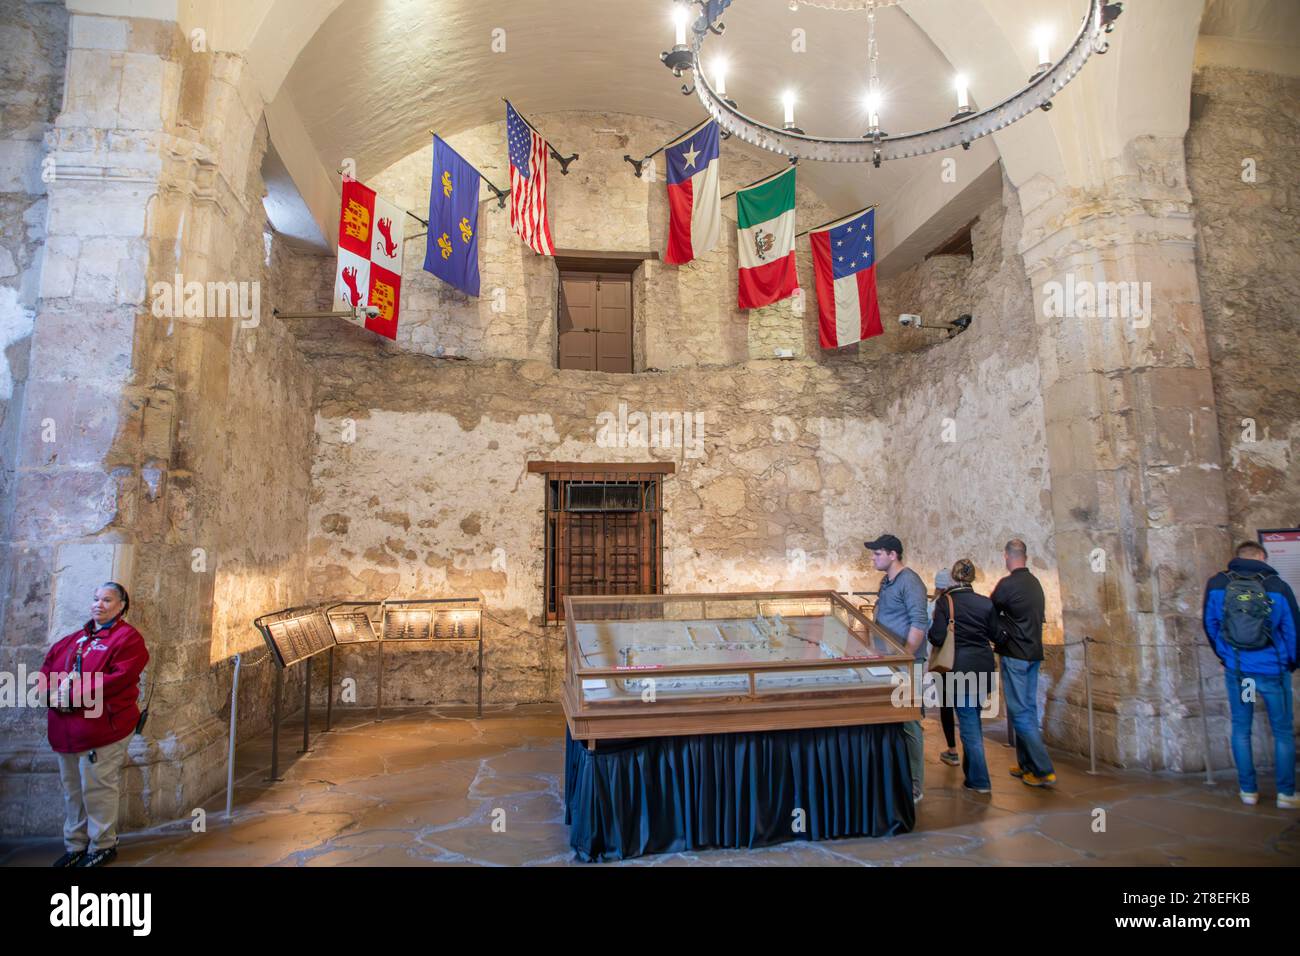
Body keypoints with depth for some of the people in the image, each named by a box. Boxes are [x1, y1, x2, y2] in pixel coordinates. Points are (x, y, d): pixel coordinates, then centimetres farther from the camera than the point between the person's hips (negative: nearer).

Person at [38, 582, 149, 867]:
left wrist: (75, 693, -19)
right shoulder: (74, 638, 17)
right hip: (66, 730, 7)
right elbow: (48, 667, 11)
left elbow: (119, 678, -18)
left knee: (97, 789, 0)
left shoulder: (127, 638, -8)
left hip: (103, 729, -7)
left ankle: (103, 845, 16)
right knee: (72, 789, 17)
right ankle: (75, 845, 30)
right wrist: (55, 690, -9)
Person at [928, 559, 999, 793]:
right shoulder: (986, 603, 0)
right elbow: (995, 635, 7)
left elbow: (937, 638, -15)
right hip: (983, 667, 4)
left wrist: (930, 628, 5)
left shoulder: (945, 601, -11)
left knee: (968, 723, 3)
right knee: (974, 719, 20)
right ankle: (971, 769, 33)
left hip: (959, 668, -4)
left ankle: (979, 780, 6)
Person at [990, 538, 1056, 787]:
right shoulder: (1035, 583, 8)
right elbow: (1040, 616, 18)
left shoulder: (1007, 584, -16)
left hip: (1014, 655, -8)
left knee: (1019, 712, -3)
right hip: (1034, 652, 8)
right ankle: (1027, 765, 20)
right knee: (1029, 709, 13)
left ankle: (1044, 770, -4)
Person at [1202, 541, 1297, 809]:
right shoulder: (1278, 587, -10)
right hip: (1272, 670, -1)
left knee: (1240, 729, 12)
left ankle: (1248, 790, 18)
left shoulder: (1216, 584, -5)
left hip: (1236, 669, 1)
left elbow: (1209, 624, 4)